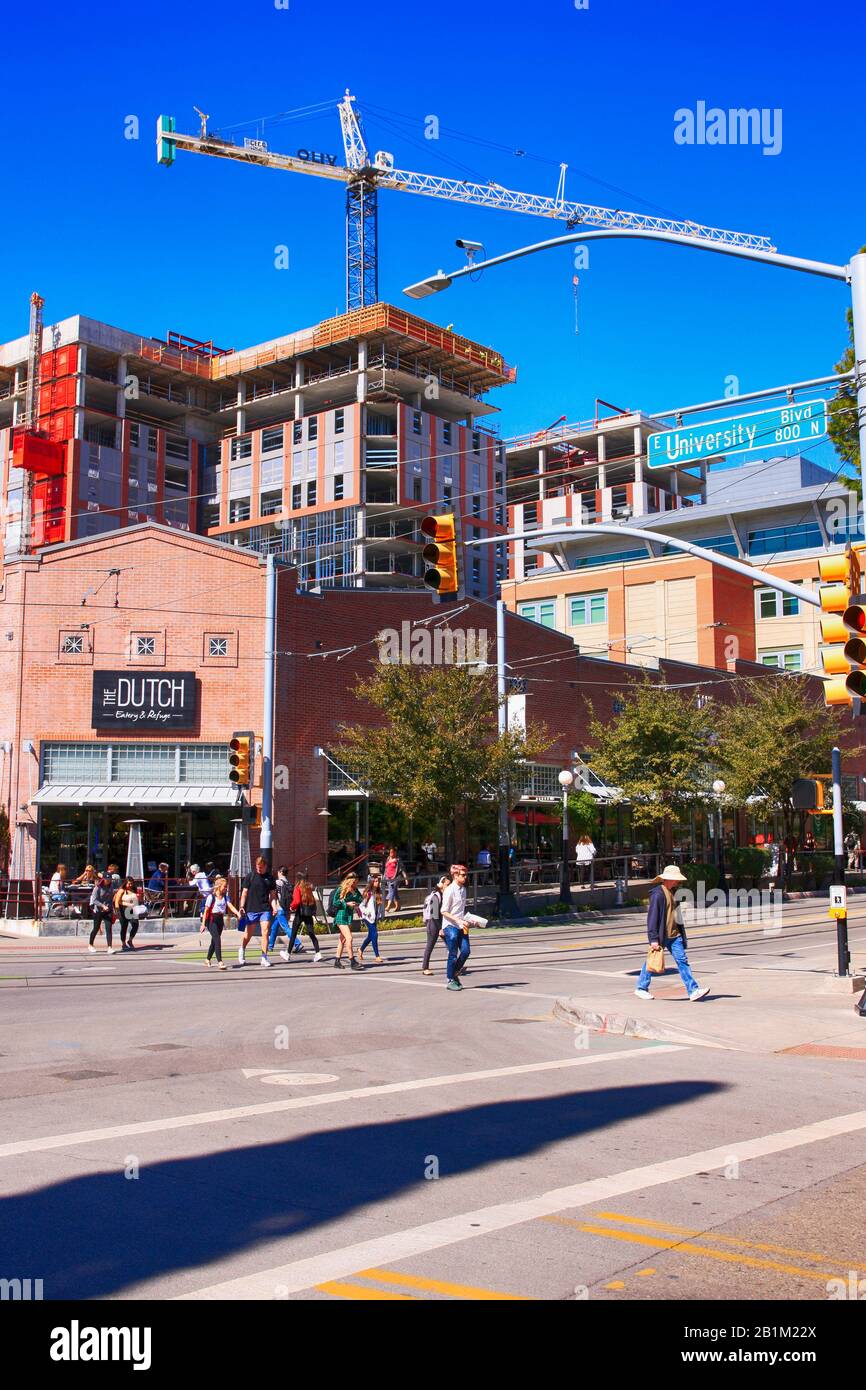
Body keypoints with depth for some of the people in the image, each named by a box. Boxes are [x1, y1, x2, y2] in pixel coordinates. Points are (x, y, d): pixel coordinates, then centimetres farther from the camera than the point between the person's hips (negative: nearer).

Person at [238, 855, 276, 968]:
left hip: (265, 909, 1)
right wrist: (242, 906, -7)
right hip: (251, 909, -1)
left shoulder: (270, 878, 6)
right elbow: (245, 893, 3)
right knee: (248, 933, 8)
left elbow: (272, 894, 11)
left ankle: (264, 958, -1)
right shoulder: (250, 876, 0)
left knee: (265, 933, -7)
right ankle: (242, 950, 35)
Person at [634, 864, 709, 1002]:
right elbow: (652, 917, -20)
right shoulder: (657, 894, -17)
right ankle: (641, 988, 22)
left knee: (682, 960, -1)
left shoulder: (671, 892, 12)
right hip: (660, 936, -8)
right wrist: (653, 938, -23)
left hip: (674, 935, 8)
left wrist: (680, 932, 23)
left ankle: (693, 991, -5)